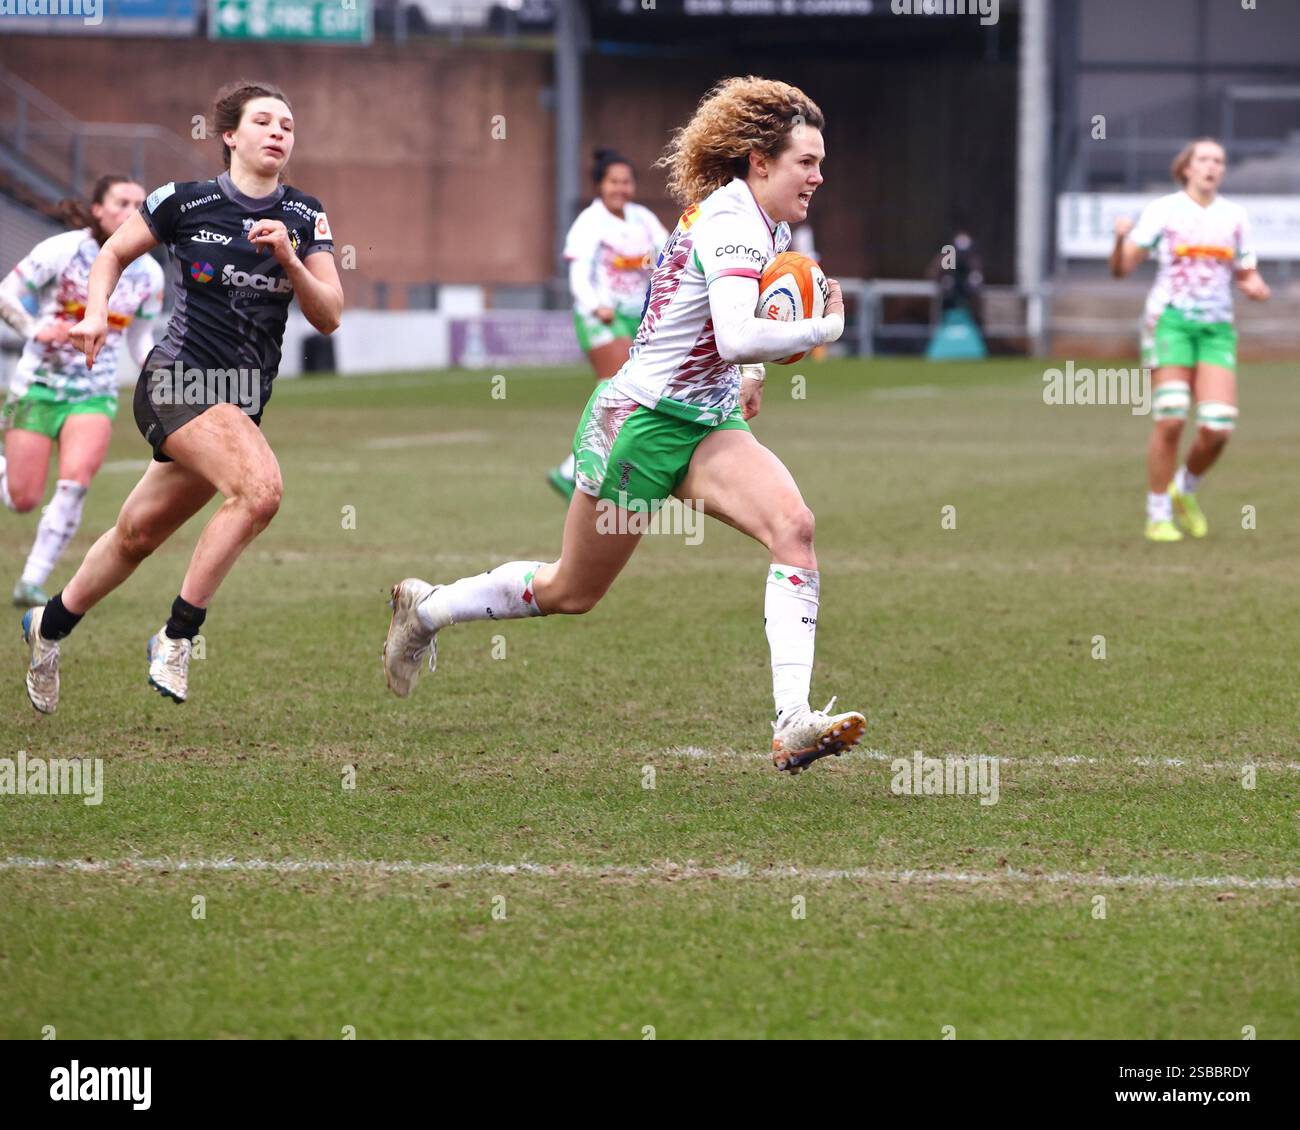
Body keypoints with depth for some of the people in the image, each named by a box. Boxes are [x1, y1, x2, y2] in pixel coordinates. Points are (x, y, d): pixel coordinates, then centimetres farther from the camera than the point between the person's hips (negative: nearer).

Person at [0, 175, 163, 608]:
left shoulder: (148, 273, 2)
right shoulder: (62, 250, -11)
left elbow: (140, 339, 14)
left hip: (95, 393, 2)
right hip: (38, 384, -2)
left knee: (75, 482, -22)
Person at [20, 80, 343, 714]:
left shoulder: (305, 218, 5)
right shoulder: (185, 202, -4)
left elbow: (329, 318, 1)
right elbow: (114, 252, 12)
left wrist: (289, 259, -14)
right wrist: (96, 312, -5)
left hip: (244, 403, 5)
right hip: (179, 380, -5)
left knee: (139, 534, 14)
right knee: (260, 487, -30)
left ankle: (49, 626, 37)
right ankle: (177, 638, -19)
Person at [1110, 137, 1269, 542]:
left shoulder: (1234, 216, 11)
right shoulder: (1162, 210, 0)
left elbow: (1246, 275, 19)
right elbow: (1120, 268, -3)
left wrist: (1255, 287, -4)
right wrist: (1121, 238, -24)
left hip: (1217, 327, 3)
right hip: (1170, 321, -3)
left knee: (1218, 427, -9)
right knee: (1171, 419, -14)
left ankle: (1186, 490, 20)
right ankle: (1158, 516, -1)